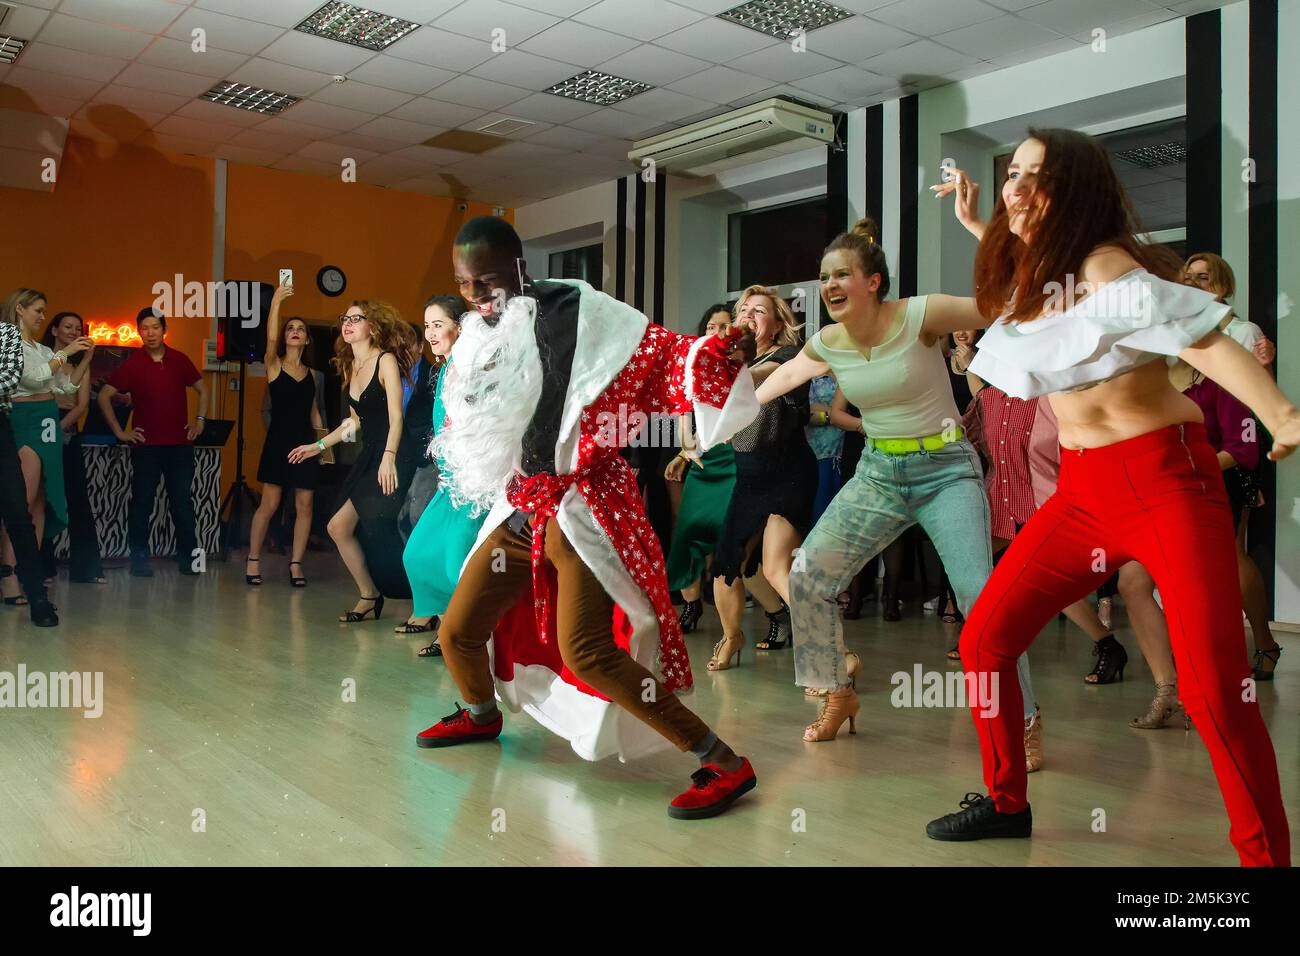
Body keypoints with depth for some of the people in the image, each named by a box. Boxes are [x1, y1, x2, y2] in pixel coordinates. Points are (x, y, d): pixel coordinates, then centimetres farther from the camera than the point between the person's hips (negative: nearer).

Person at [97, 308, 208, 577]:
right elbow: (104, 396, 2)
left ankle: (188, 557, 9)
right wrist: (119, 431, -2)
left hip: (180, 443, 2)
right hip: (146, 444, -2)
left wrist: (200, 420, 10)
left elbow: (202, 389, 19)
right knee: (142, 502, 3)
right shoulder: (132, 364, -1)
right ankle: (139, 559, 10)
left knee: (182, 501, 2)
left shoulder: (180, 360, 6)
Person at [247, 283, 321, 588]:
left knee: (304, 506, 0)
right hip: (279, 439, -4)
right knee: (269, 504, -3)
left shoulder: (311, 373, 13)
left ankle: (296, 564, 7)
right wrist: (276, 303, -24)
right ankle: (253, 560, 10)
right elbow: (271, 338, -18)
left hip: (305, 442, 4)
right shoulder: (274, 365, 2)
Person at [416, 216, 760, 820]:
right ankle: (481, 716, 49)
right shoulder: (477, 339, 9)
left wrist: (724, 354, -34)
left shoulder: (577, 313, -11)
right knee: (457, 633, 14)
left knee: (585, 651, -23)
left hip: (580, 504, -7)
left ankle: (725, 763, -15)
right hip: (519, 508, 7)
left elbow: (663, 355, -19)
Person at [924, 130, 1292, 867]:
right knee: (985, 639, 4)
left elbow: (1206, 341, -24)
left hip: (1167, 476, -7)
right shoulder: (1029, 277, 10)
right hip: (1082, 490, 8)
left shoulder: (1101, 265, -13)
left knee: (1213, 687, -17)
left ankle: (1268, 853, 4)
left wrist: (1281, 415, -37)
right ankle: (1006, 802, 23)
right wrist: (976, 225, 28)